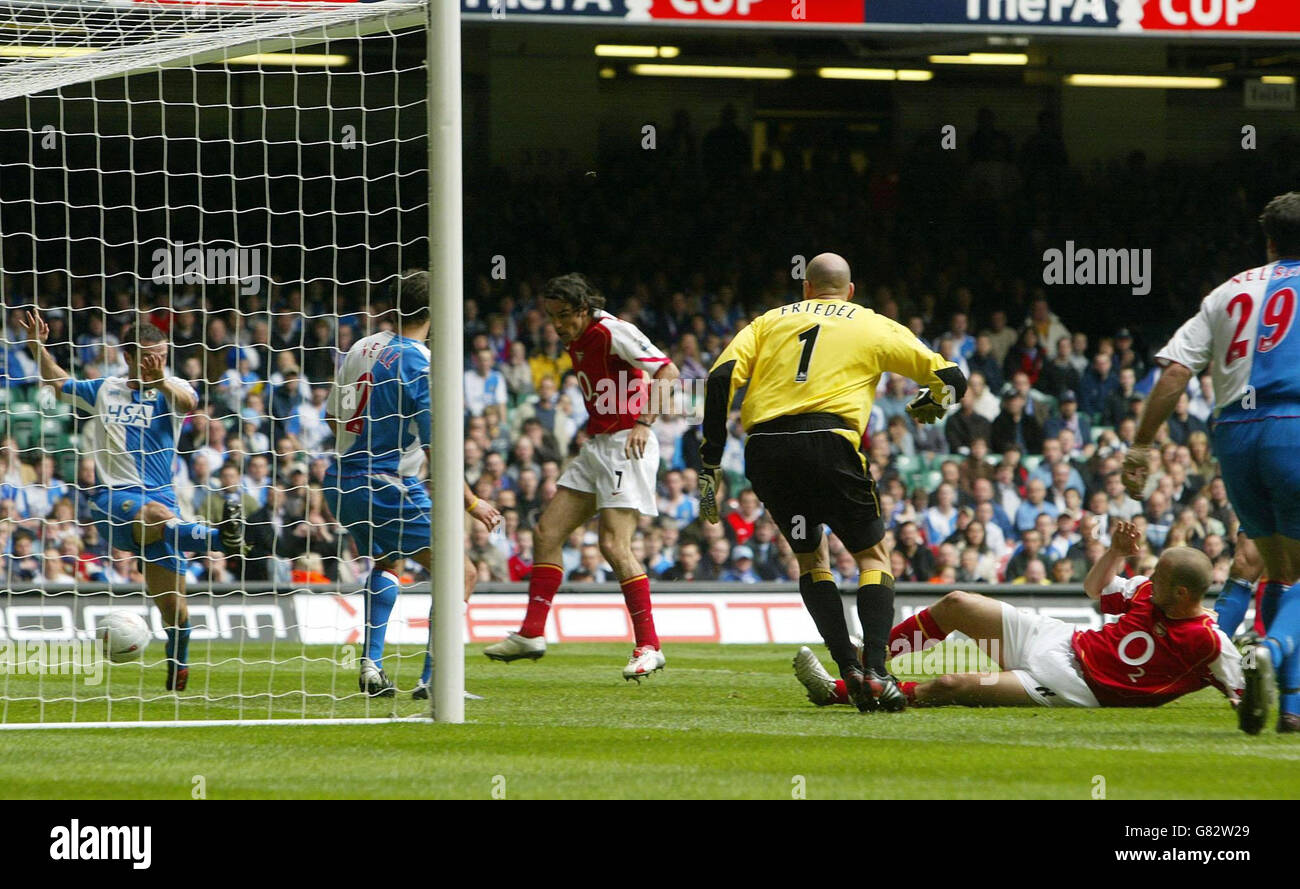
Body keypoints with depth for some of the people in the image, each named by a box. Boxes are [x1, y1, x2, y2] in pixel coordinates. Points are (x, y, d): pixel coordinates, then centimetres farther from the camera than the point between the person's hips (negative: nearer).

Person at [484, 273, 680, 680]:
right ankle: (532, 634, 10)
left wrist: (643, 423, -25)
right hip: (597, 447, 10)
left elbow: (667, 372, -19)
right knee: (547, 532, 5)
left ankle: (649, 646, -12)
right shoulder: (578, 342, 14)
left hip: (627, 446, -10)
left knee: (614, 544, -17)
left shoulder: (613, 332, -13)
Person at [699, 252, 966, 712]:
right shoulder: (874, 327, 19)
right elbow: (951, 380, 19)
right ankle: (876, 674, -4)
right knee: (873, 554, 15)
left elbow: (722, 377, 7)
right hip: (827, 445, -2)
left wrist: (710, 463, 6)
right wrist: (925, 407, 42)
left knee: (810, 558, 22)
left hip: (764, 450, 2)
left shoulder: (769, 321, 23)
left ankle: (849, 669, 8)